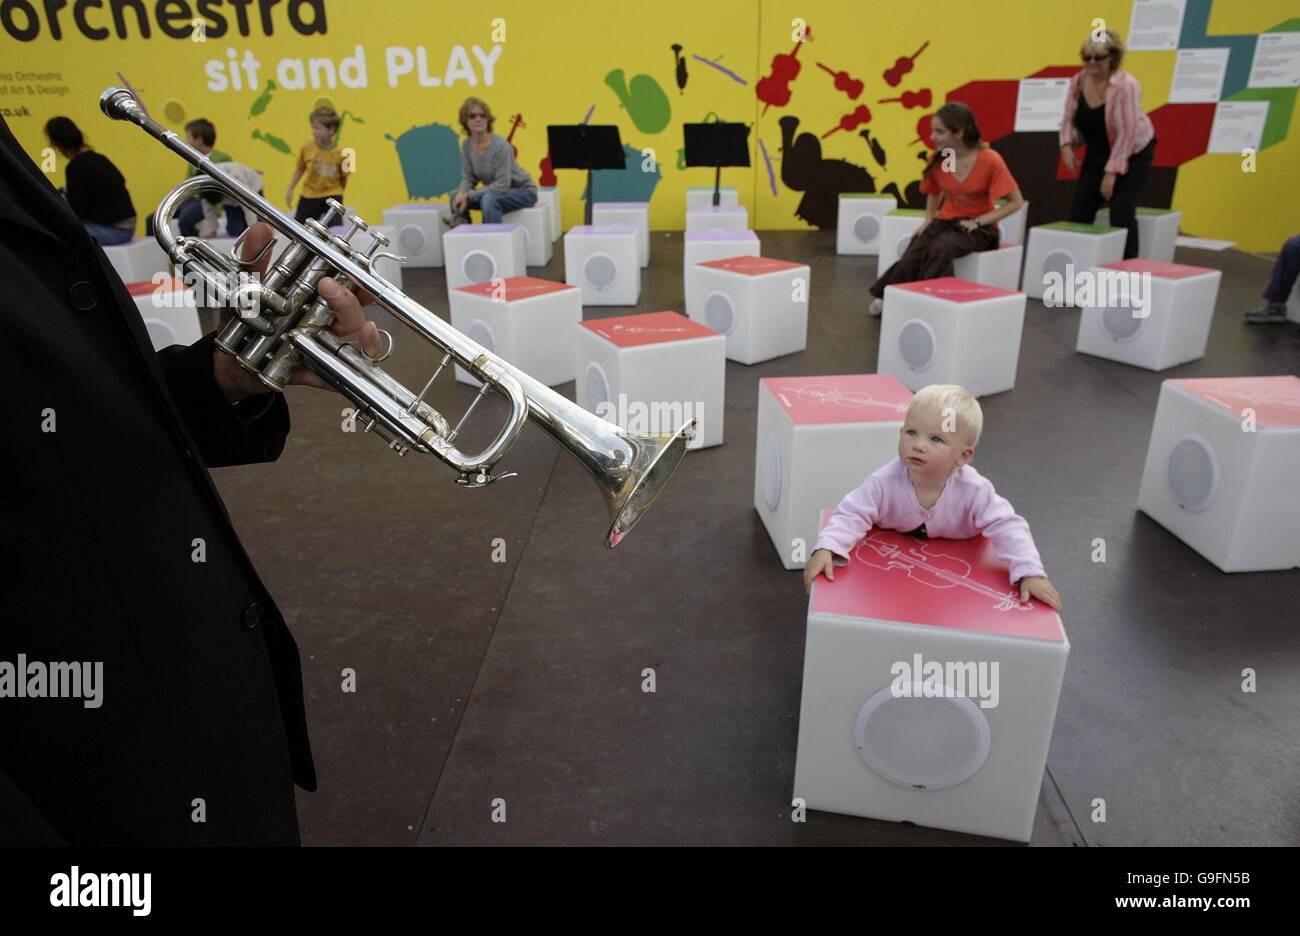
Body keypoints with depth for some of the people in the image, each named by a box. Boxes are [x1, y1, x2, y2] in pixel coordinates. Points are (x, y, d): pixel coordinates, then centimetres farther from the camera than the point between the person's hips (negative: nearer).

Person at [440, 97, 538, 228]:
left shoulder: (500, 145, -25)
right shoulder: (467, 145, -6)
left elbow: (502, 185, -28)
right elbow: (468, 178, 0)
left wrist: (469, 195, -26)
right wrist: (462, 193, -23)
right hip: (495, 191, 7)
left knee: (489, 200, -34)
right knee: (456, 198, -7)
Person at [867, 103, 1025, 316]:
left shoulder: (989, 160, -16)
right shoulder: (938, 159, -2)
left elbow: (1016, 202, -10)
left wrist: (978, 221, -18)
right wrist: (928, 219, 2)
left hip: (978, 227, -4)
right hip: (945, 221, 4)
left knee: (940, 249, -37)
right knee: (909, 260, -27)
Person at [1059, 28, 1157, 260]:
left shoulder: (1126, 85, -23)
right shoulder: (1077, 81, -8)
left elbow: (1127, 132, -25)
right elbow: (1068, 119, 2)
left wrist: (1112, 172, -27)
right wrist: (1067, 145, -17)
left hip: (1132, 154, -5)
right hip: (1096, 153, 5)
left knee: (1121, 213, -15)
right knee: (1079, 211, -4)